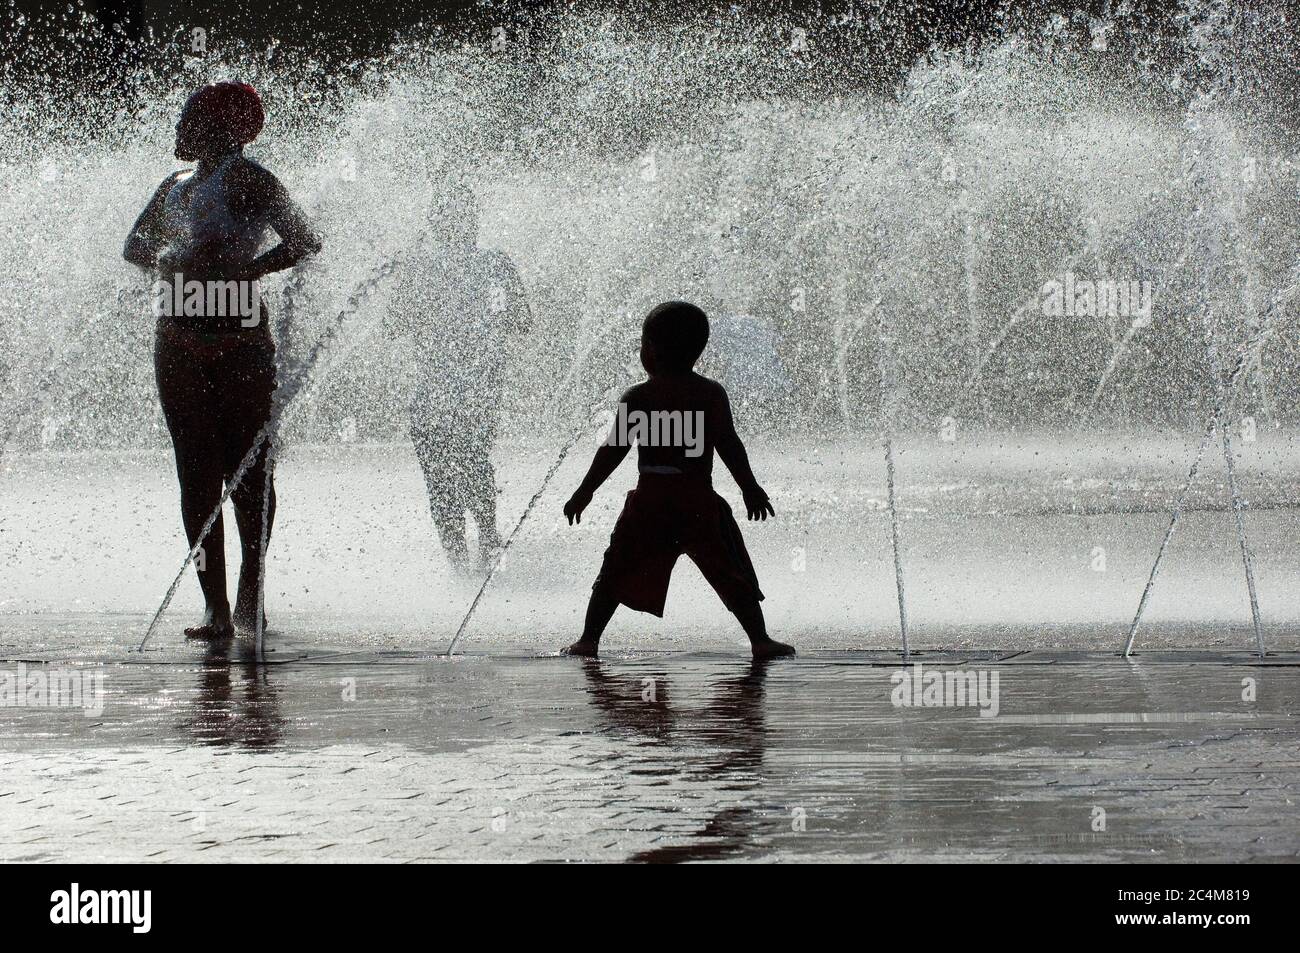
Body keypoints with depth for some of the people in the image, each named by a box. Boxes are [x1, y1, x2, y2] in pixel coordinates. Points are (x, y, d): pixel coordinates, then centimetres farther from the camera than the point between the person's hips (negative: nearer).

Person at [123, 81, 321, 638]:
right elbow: (136, 246, 19)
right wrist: (170, 261, -3)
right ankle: (215, 605, 1)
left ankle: (250, 596, 5)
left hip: (240, 338, -6)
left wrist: (239, 270, -18)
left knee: (248, 468, -4)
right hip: (179, 338, 6)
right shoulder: (177, 187, 17)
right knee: (197, 472, 1)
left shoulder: (246, 180, -4)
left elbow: (304, 244, -10)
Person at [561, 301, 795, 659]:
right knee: (732, 572, 4)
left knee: (617, 572, 10)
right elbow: (728, 444, -4)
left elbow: (614, 450, -1)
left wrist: (585, 492, 6)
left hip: (649, 498, 0)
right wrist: (750, 488, 3)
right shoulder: (711, 394, 1)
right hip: (698, 500, 0)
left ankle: (589, 639, 6)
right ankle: (760, 639, -1)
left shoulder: (636, 397, 0)